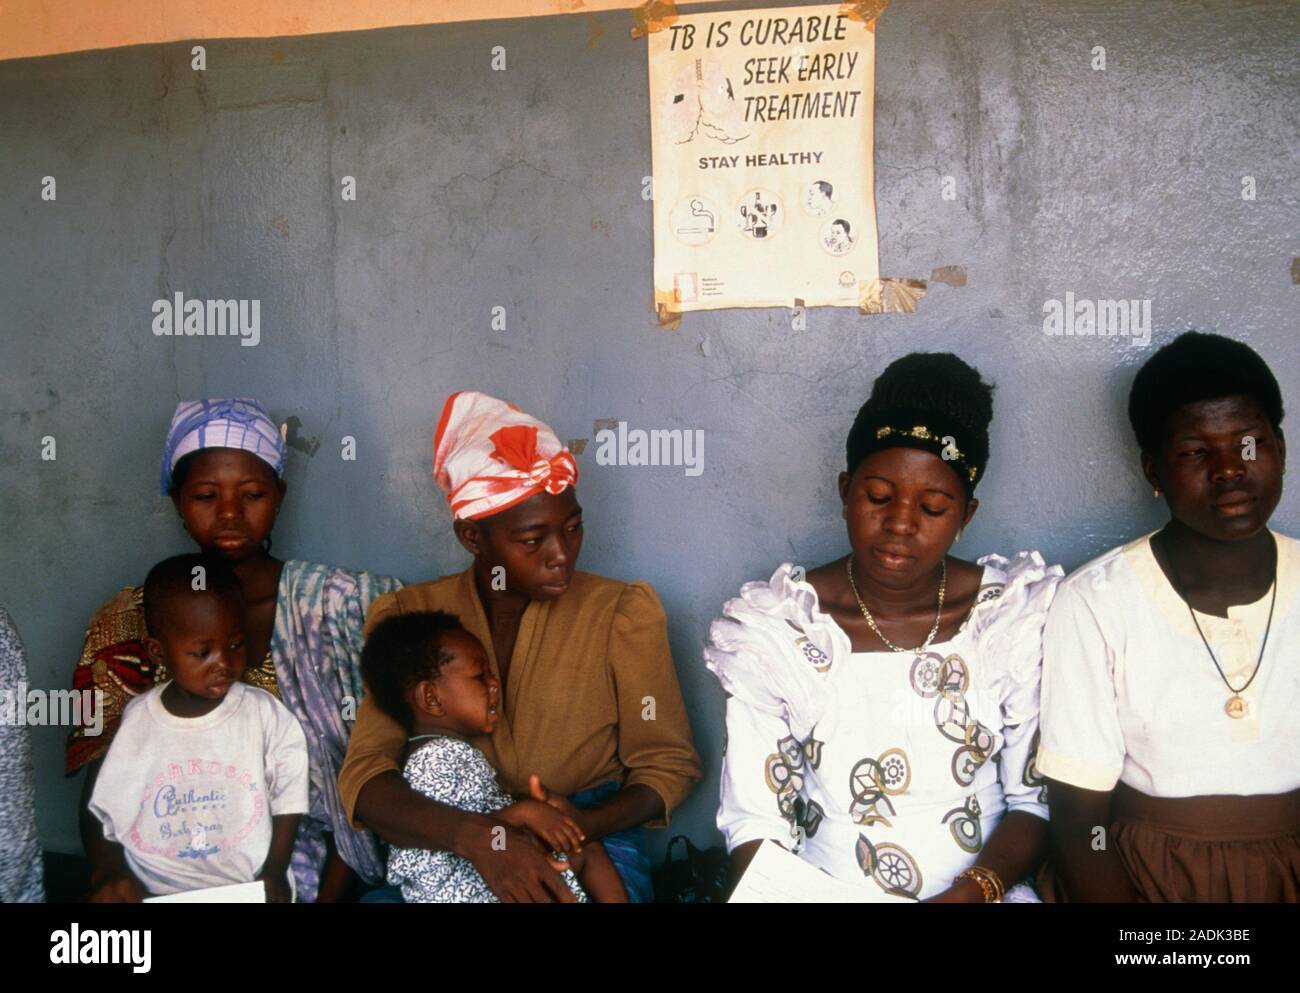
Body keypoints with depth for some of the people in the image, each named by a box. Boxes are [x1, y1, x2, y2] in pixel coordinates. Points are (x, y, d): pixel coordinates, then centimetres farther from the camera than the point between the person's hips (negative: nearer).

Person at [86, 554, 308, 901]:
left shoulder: (266, 716, -2)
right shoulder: (130, 725, 0)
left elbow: (287, 800, 4)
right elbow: (99, 817, 7)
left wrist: (275, 870, -6)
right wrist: (115, 876, -6)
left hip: (250, 890, 0)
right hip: (155, 893, 1)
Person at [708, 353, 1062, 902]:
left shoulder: (1020, 613, -1)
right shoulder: (770, 629, -4)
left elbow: (1035, 798, 3)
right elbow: (754, 818, -3)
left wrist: (976, 890, -14)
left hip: (982, 887, 1)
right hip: (822, 890, 0)